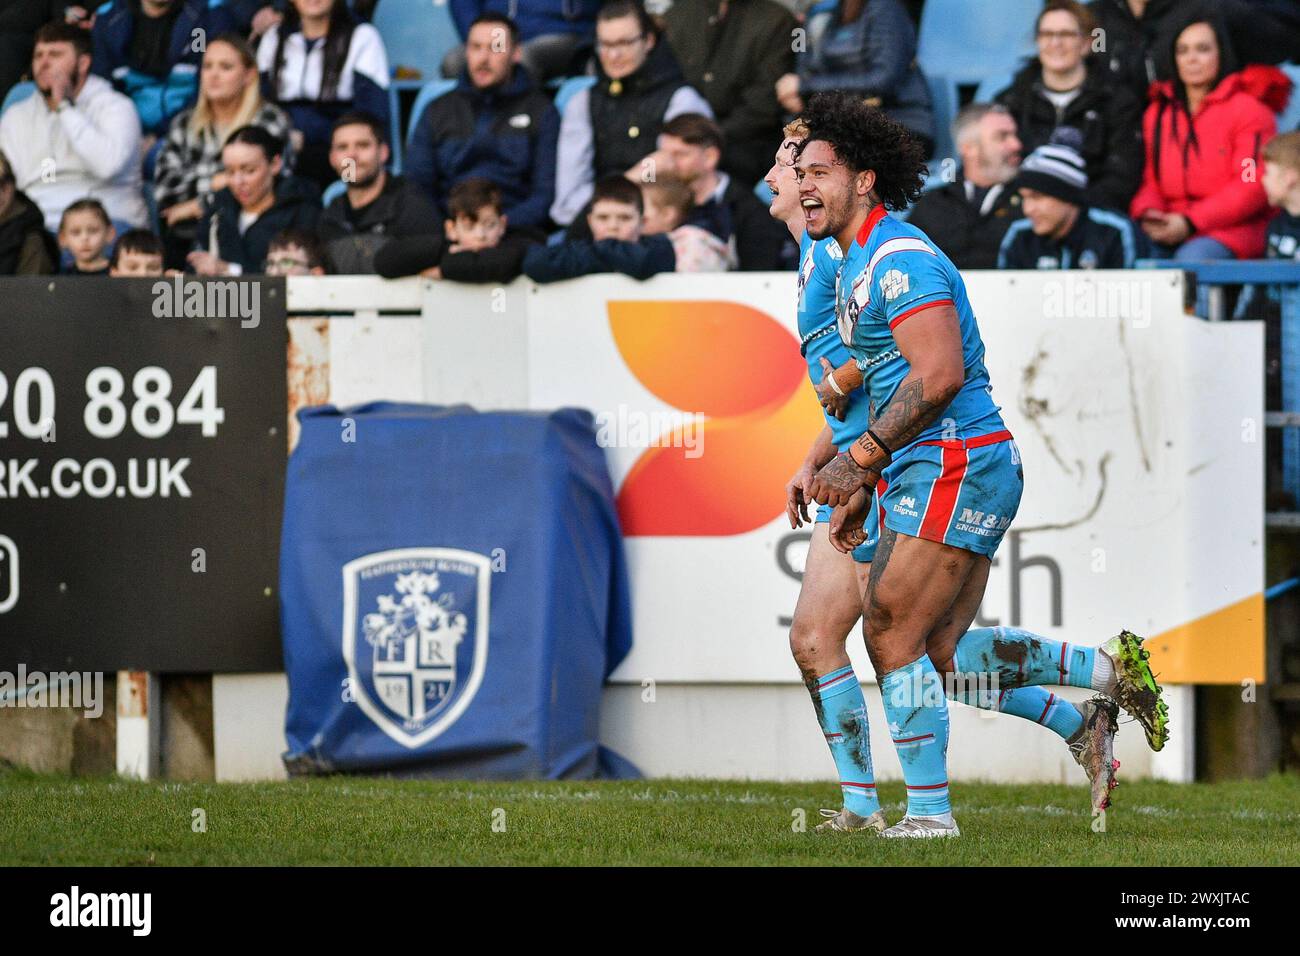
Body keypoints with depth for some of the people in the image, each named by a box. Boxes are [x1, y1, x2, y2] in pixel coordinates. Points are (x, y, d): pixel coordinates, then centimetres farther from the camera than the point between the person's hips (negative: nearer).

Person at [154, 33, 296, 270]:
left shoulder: (271, 122, 3)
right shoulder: (184, 124, 17)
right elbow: (163, 188, 6)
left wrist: (198, 206, 0)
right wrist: (215, 182, -6)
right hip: (182, 240, 4)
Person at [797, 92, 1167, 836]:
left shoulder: (901, 259, -14)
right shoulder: (858, 267, 19)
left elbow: (938, 376, -24)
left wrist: (860, 460, -22)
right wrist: (864, 488, 21)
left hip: (960, 467, -10)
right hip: (925, 476, 10)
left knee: (893, 637, -8)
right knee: (938, 651, 7)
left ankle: (930, 811, -3)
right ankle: (1105, 675, 14)